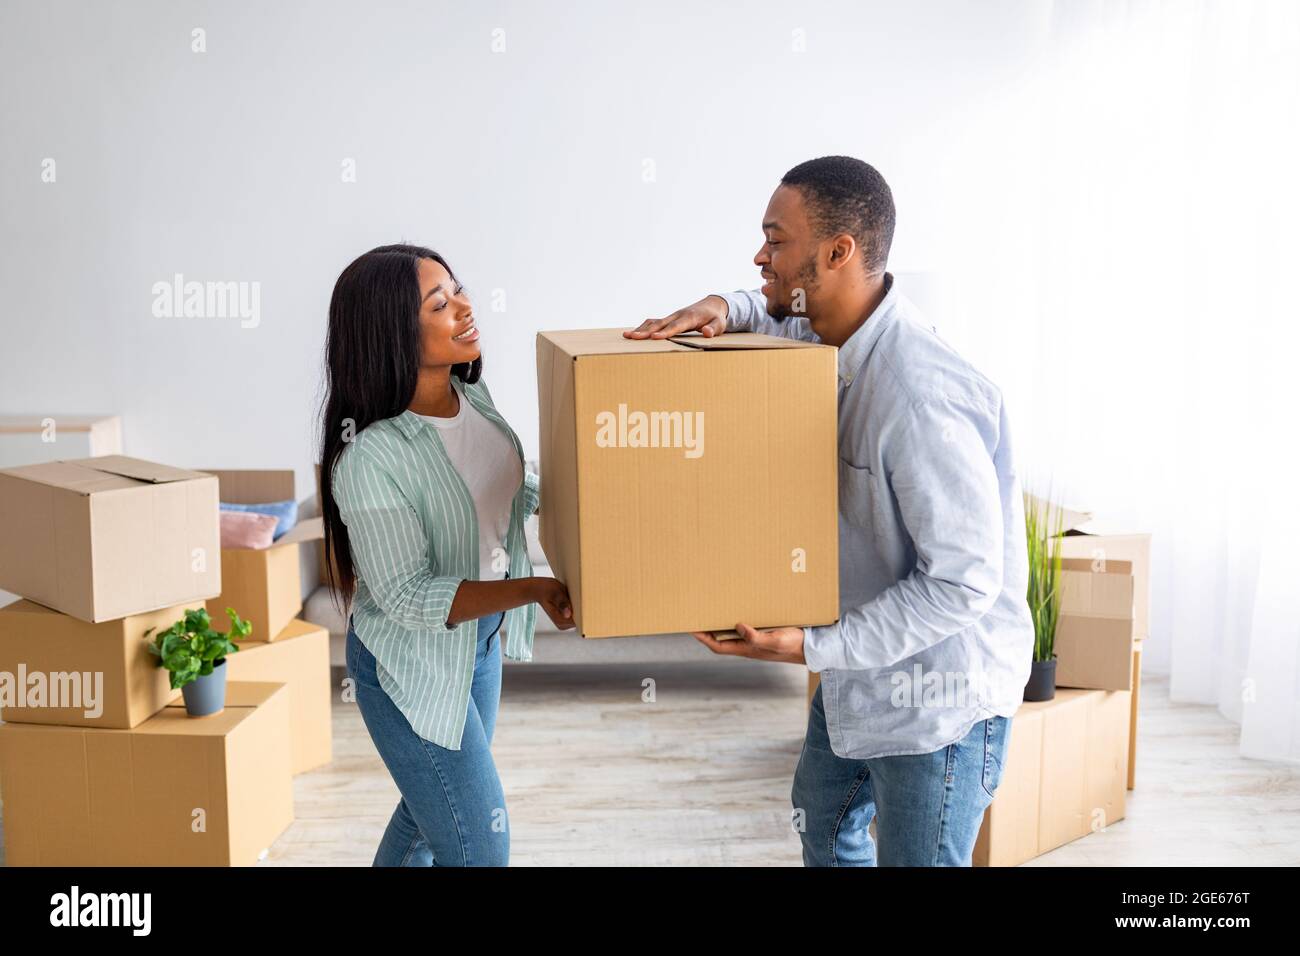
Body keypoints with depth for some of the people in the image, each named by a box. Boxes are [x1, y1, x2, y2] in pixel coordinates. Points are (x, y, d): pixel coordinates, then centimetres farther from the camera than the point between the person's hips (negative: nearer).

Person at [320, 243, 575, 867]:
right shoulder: (369, 458, -30)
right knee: (479, 846, 4)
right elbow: (407, 596, -26)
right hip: (413, 664, -7)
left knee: (430, 807, 27)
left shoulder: (470, 394, -6)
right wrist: (533, 590, -34)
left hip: (482, 637, 8)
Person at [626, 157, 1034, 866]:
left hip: (939, 698, -9)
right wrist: (723, 308, -6)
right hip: (861, 674, 9)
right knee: (822, 821, 30)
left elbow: (965, 578, -31)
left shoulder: (920, 396, -34)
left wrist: (815, 648, -26)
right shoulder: (829, 336, -5)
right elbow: (775, 313, 18)